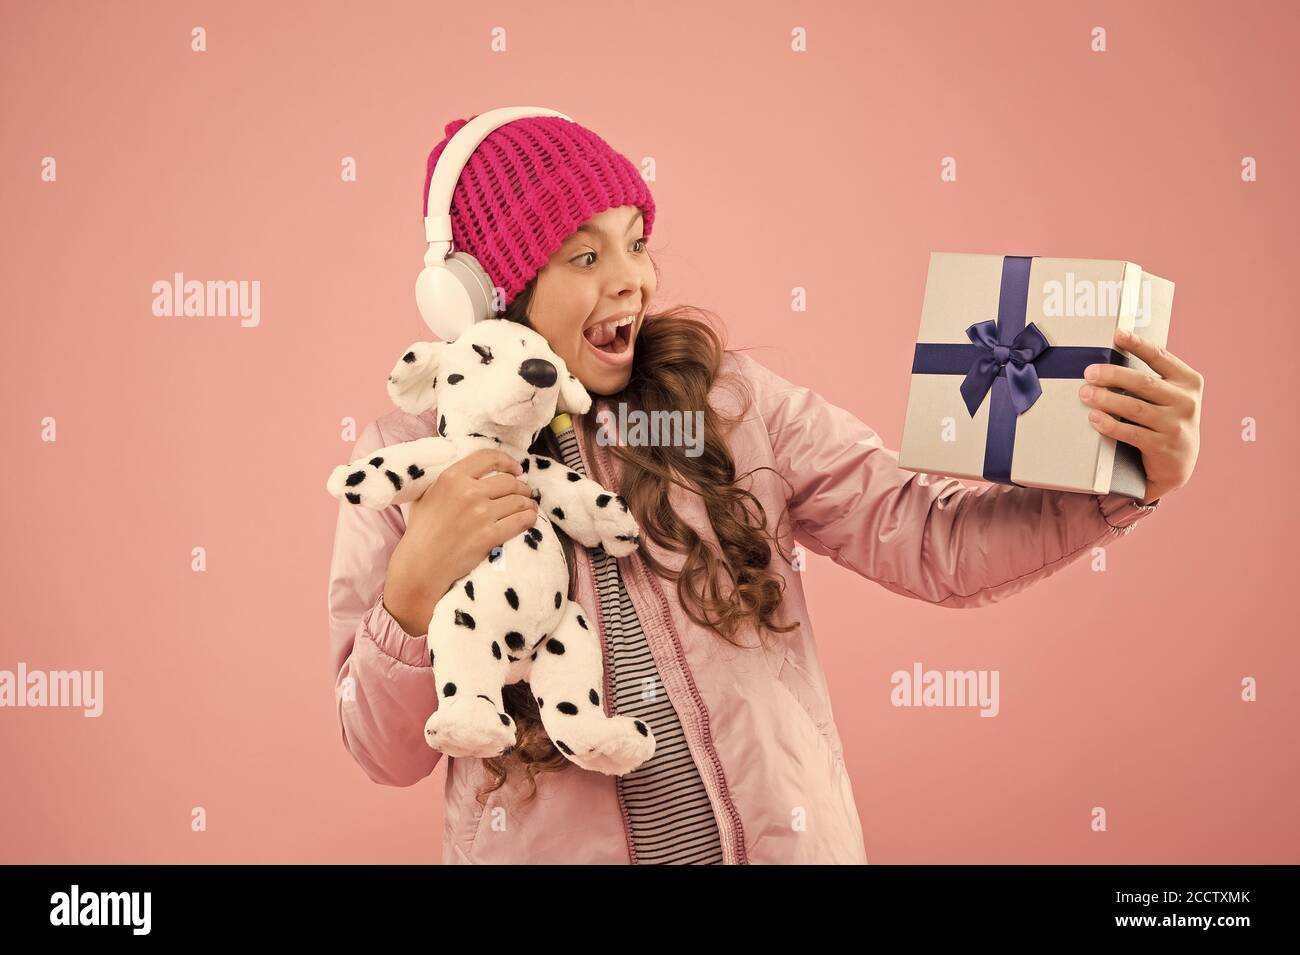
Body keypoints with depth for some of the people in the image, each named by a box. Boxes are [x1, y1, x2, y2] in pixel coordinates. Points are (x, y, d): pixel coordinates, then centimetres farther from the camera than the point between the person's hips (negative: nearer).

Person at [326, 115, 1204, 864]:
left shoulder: (731, 402, -5)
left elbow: (930, 541, -10)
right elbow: (389, 753, -5)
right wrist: (415, 586, -21)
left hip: (787, 835, 1)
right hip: (551, 844, -1)